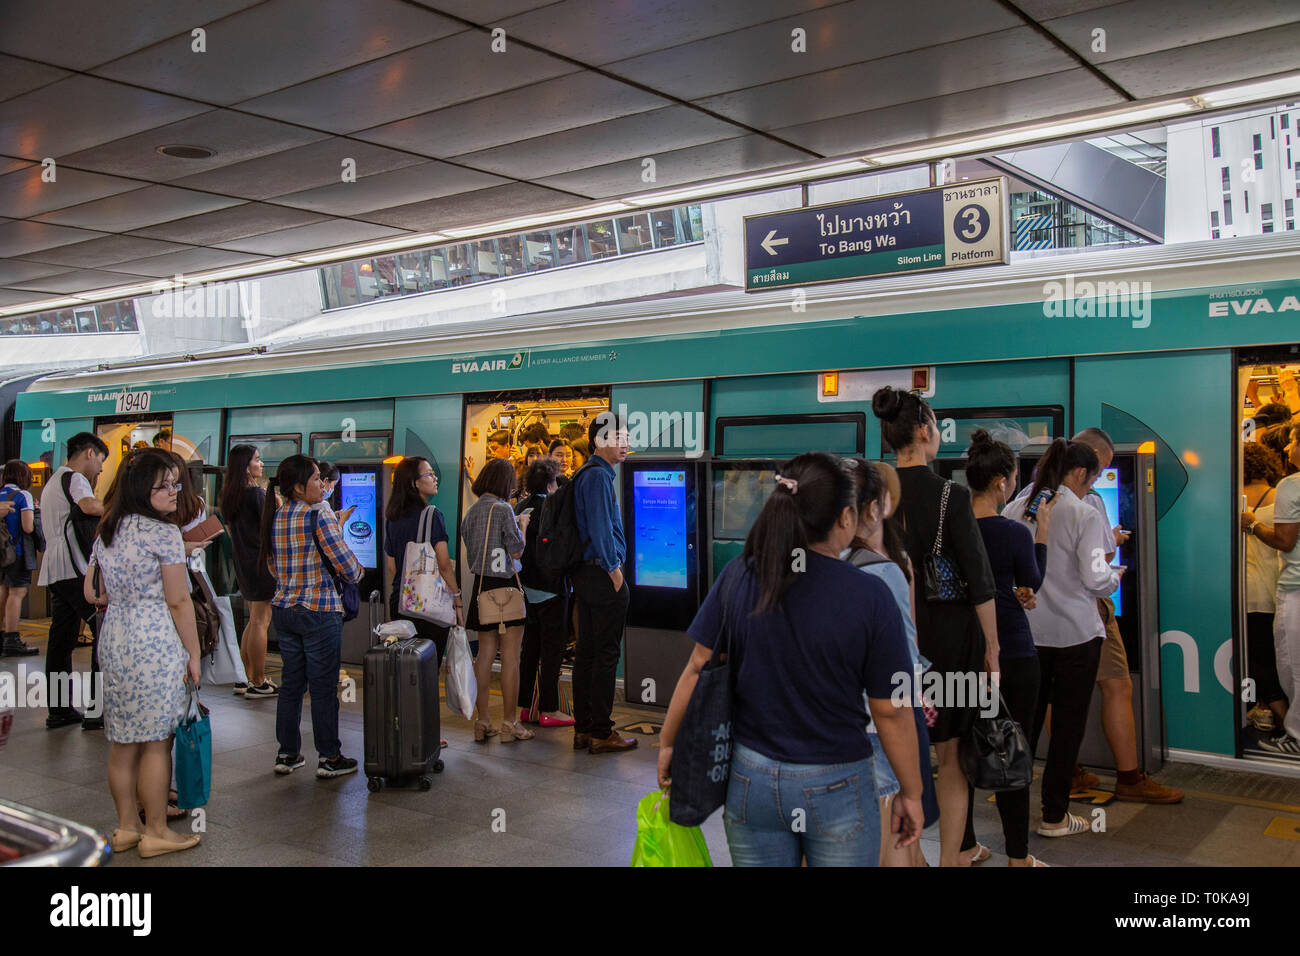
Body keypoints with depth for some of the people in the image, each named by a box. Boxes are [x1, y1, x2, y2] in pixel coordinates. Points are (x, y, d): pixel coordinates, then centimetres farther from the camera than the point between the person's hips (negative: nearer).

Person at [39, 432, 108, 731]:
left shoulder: (53, 481, 27)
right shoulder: (74, 478, -5)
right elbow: (89, 506, -27)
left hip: (54, 571, 10)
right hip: (75, 569, -10)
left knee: (61, 639, 10)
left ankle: (59, 709, 13)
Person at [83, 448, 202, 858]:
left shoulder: (107, 531, 11)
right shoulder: (163, 532, -13)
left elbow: (102, 595, 15)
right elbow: (178, 601, -12)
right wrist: (193, 653, -5)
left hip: (114, 638, 8)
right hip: (156, 643, -8)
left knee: (123, 740, 14)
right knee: (156, 742, 2)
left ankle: (125, 828, 25)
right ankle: (156, 833, 10)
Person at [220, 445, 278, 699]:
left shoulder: (227, 495, 10)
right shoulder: (256, 493, -16)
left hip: (242, 561, 9)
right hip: (261, 561, -9)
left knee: (254, 620, 17)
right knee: (260, 621, -4)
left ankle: (246, 679, 20)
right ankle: (258, 684, 0)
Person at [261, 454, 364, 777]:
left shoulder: (274, 518, 6)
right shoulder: (319, 516, -15)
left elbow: (272, 565, 14)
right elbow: (347, 564, -13)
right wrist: (357, 573, 7)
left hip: (282, 609, 7)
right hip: (319, 611, -7)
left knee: (291, 682, 15)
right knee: (324, 686, 2)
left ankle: (287, 753, 22)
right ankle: (329, 758, 10)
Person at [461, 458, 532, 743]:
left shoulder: (471, 511, 8)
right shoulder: (502, 509, -13)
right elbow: (516, 551, -12)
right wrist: (522, 526, 5)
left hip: (481, 586, 7)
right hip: (505, 586, -7)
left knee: (485, 653, 11)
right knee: (510, 656, -1)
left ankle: (483, 722, 14)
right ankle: (509, 724, 2)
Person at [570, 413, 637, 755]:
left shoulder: (585, 474, 18)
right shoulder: (598, 475, -13)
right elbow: (600, 527, -19)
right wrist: (614, 569, -14)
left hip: (585, 573, 10)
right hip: (602, 573, -10)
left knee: (586, 652, 12)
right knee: (606, 654, -4)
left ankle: (583, 729, 18)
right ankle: (601, 733, 1)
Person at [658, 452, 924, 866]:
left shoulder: (738, 577, -8)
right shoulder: (870, 596, -17)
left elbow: (697, 668, -1)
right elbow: (890, 711, -11)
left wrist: (668, 742, 13)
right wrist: (911, 794, 3)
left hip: (750, 780, 3)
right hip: (836, 788, -3)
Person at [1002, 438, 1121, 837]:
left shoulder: (1016, 509, 1)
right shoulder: (1085, 515, -13)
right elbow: (1095, 579, -16)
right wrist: (1116, 576, 4)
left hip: (1026, 631, 5)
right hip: (1075, 632, -5)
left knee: (1026, 715, 16)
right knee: (1068, 722, 7)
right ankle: (1055, 816, 15)